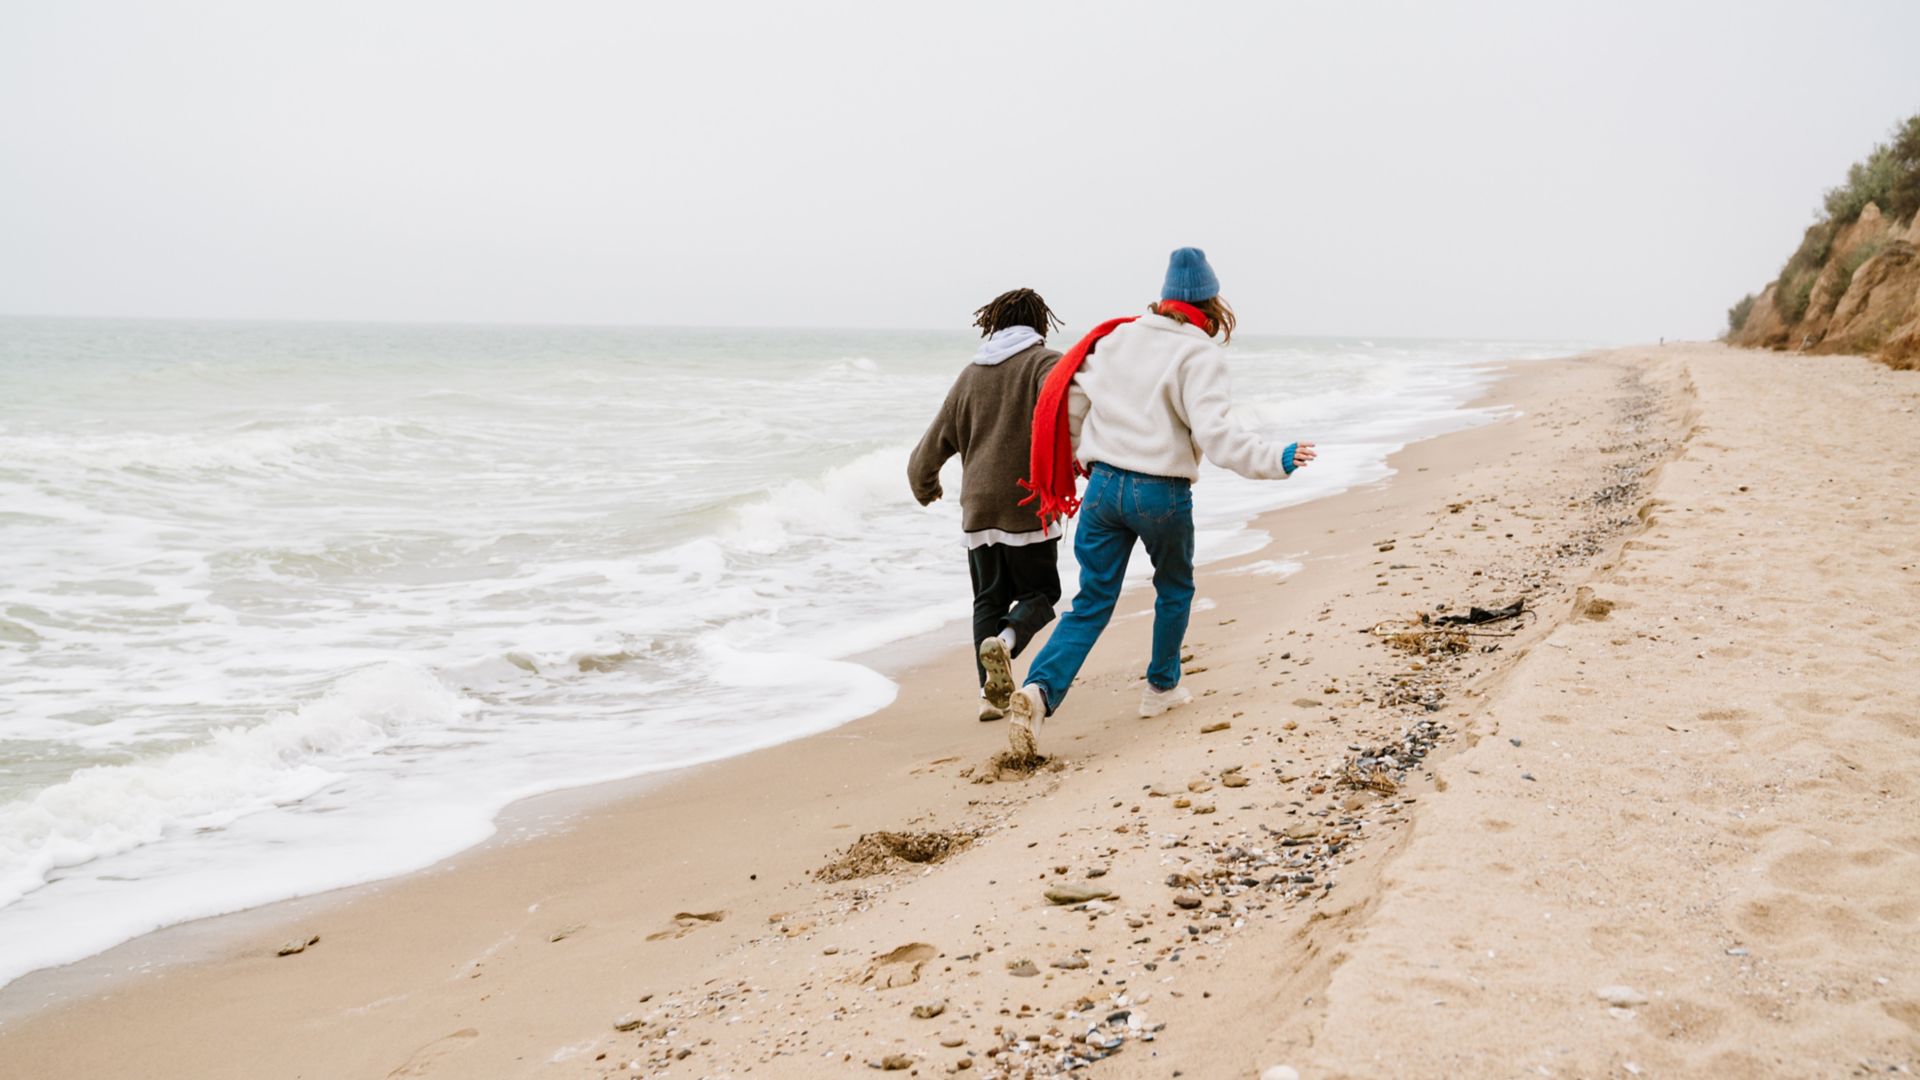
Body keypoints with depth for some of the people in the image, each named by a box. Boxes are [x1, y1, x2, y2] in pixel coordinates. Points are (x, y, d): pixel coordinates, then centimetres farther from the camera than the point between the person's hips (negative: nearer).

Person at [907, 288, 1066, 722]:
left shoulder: (970, 373, 15)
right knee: (1039, 592, 8)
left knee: (989, 598, 13)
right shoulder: (1045, 362, 0)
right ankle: (1005, 642, -21)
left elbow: (935, 442, 20)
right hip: (1028, 504, -4)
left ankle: (991, 693, 5)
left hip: (977, 507, 4)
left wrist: (925, 486, 36)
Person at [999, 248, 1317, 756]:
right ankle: (1162, 688, 36)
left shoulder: (1117, 337, 8)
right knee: (1175, 590, 24)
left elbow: (1071, 398, 10)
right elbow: (1213, 432, -19)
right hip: (1162, 493, -4)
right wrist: (1276, 459, -12)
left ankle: (1039, 689, -15)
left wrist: (1074, 456, 27)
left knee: (1092, 604, 6)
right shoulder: (1199, 354, -9)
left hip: (1104, 484, 4)